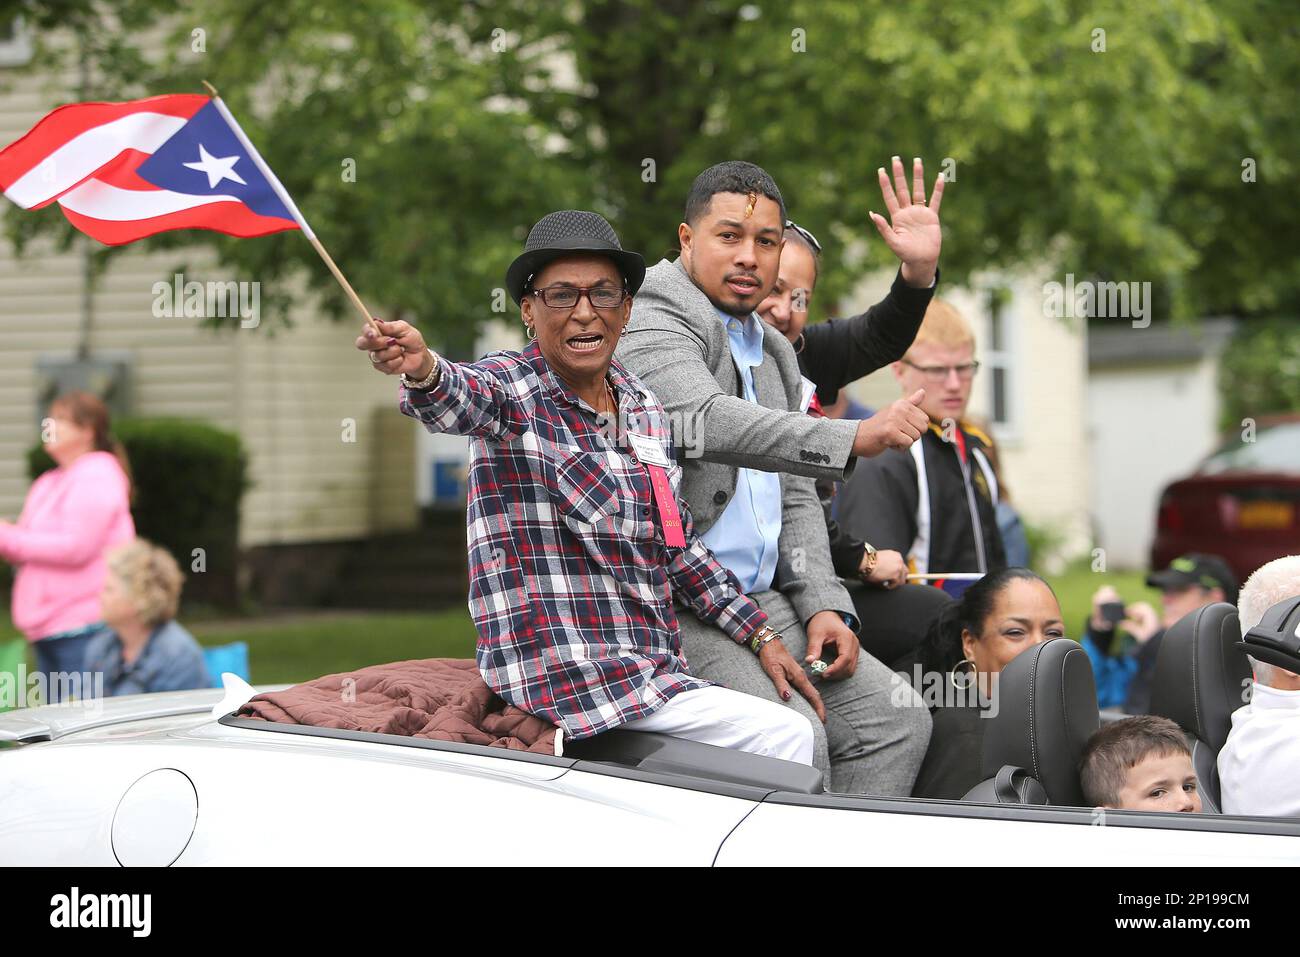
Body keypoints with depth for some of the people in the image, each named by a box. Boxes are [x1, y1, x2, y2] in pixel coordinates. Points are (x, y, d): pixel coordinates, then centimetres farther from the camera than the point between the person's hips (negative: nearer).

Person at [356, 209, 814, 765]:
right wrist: (421, 368, -57)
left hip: (654, 672, 8)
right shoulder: (513, 391, -10)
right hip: (571, 679, -8)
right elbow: (463, 398, -35)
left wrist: (760, 636, 18)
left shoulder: (644, 410, 11)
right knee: (786, 737, -11)